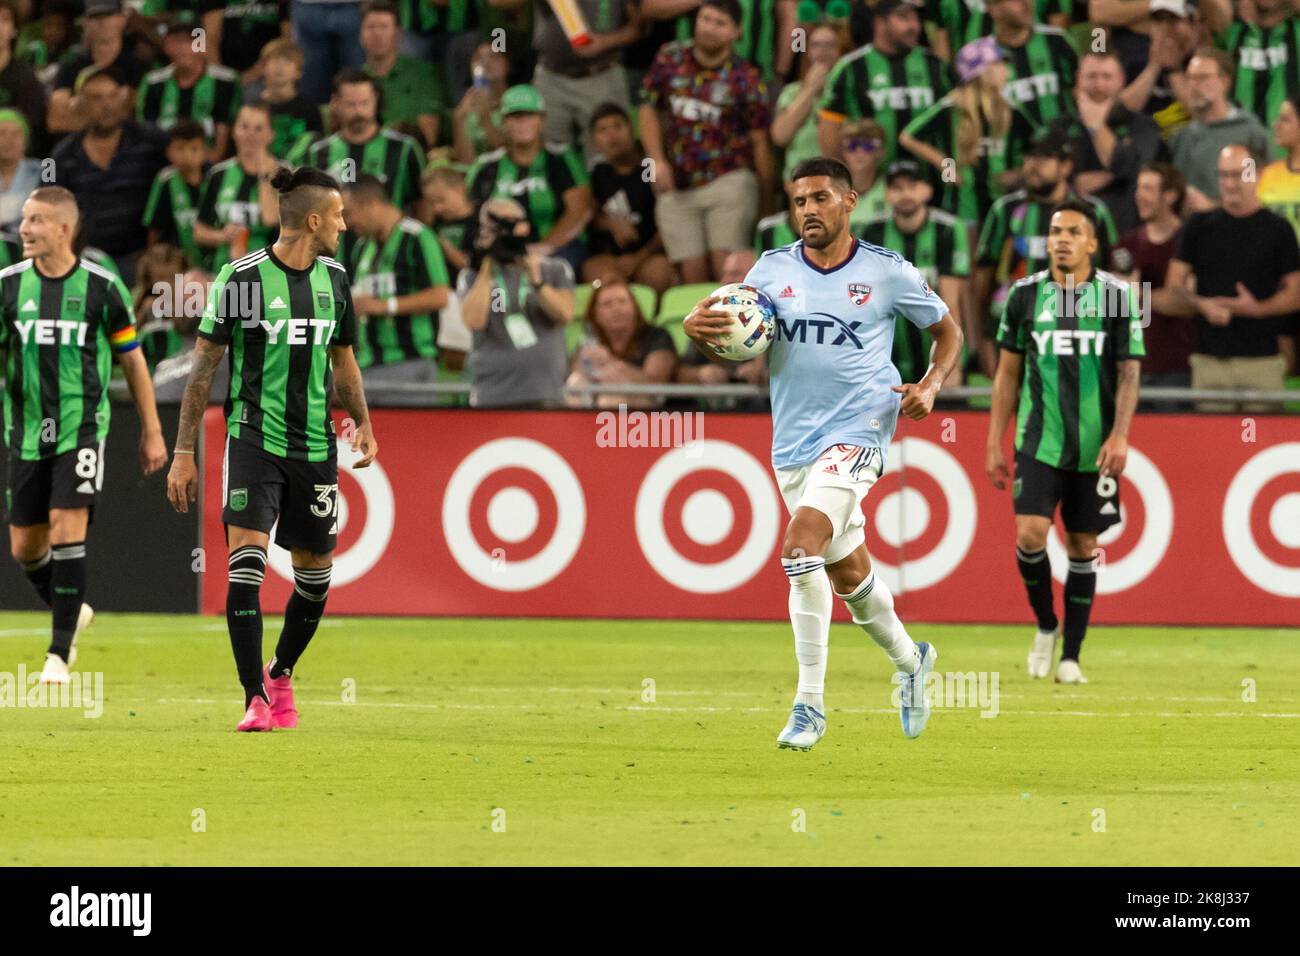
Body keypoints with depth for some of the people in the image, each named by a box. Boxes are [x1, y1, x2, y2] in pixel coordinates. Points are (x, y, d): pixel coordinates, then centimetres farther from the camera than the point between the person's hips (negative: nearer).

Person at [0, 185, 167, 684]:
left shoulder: (102, 287, -3)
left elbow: (133, 361, 6)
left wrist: (152, 431, 8)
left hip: (82, 429, -3)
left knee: (67, 527, -16)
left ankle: (59, 652, -11)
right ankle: (72, 611, 36)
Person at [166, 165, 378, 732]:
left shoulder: (334, 279, 7)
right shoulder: (240, 279, -9)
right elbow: (204, 366, -4)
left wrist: (362, 422, 7)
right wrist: (184, 452, -6)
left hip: (316, 447, 5)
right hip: (254, 440, -5)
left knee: (315, 574, 9)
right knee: (247, 558, -17)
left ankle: (281, 676, 33)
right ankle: (256, 700, -15)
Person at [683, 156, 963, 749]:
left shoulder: (887, 272, -2)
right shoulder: (773, 270, 5)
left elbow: (948, 331, 11)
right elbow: (735, 336, 3)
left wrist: (930, 386, -7)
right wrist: (699, 325, -20)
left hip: (857, 432, -5)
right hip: (793, 443, 5)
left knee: (800, 547, -25)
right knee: (847, 573, 14)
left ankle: (809, 705, -20)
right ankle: (908, 660, 43)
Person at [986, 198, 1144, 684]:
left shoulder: (1117, 296, -1)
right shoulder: (1025, 294, 3)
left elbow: (1129, 373, 1)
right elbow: (1008, 374, 9)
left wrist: (1119, 435, -13)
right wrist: (994, 444, 5)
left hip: (1094, 448, 0)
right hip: (1038, 443, 0)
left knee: (1082, 545, 4)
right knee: (1030, 533, -15)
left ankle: (1070, 656, 13)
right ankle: (1045, 624, 10)